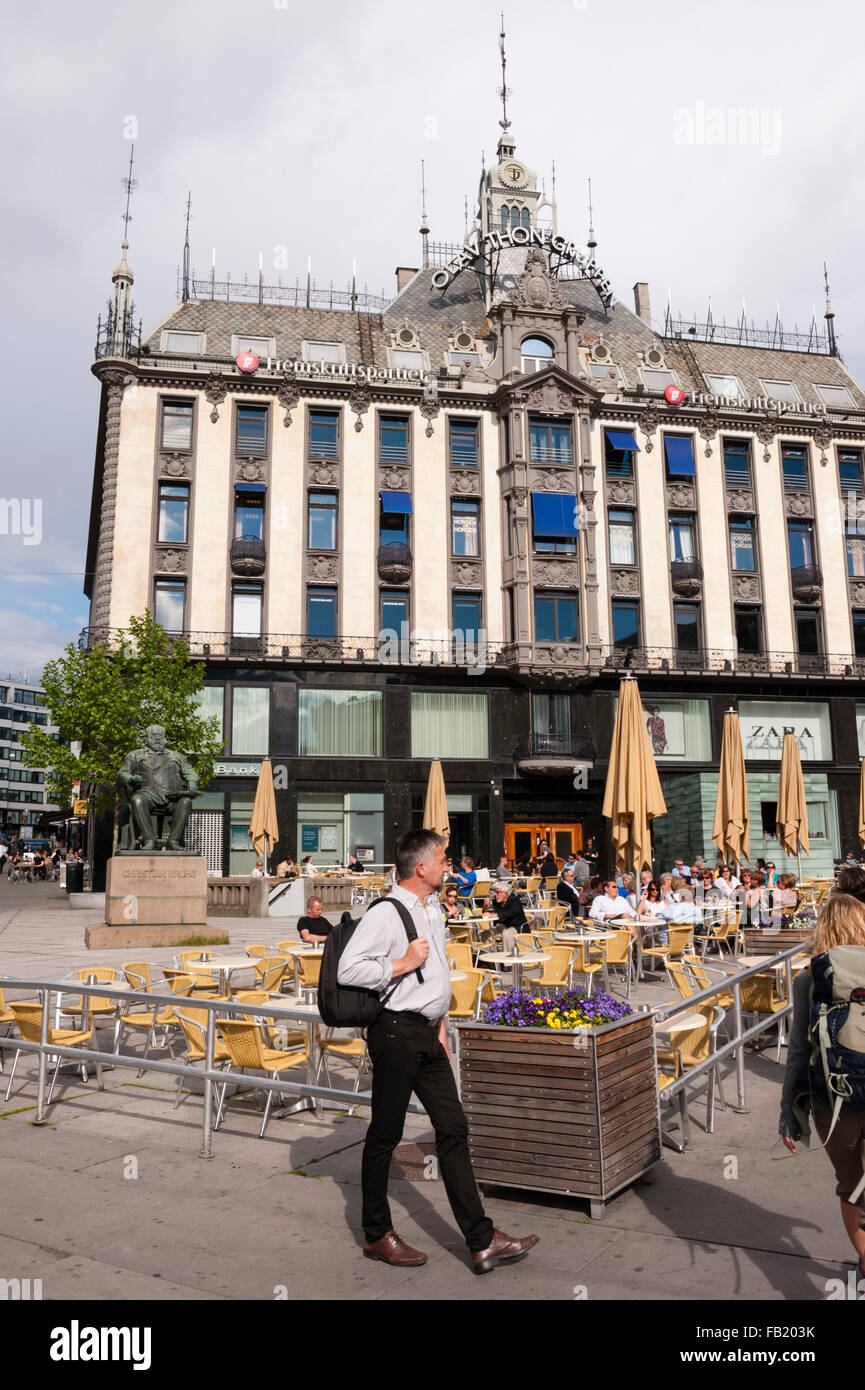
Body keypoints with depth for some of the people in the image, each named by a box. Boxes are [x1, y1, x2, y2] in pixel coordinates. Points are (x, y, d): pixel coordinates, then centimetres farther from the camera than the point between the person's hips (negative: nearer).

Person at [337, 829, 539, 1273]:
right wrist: (402, 964, -20)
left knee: (453, 1130, 8)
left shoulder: (433, 910, 13)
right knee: (385, 1135, 7)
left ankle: (482, 1241, 13)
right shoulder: (386, 914, -17)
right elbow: (348, 970, -22)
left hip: (428, 1035, 9)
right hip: (396, 1033, -8)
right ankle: (377, 1235, 25)